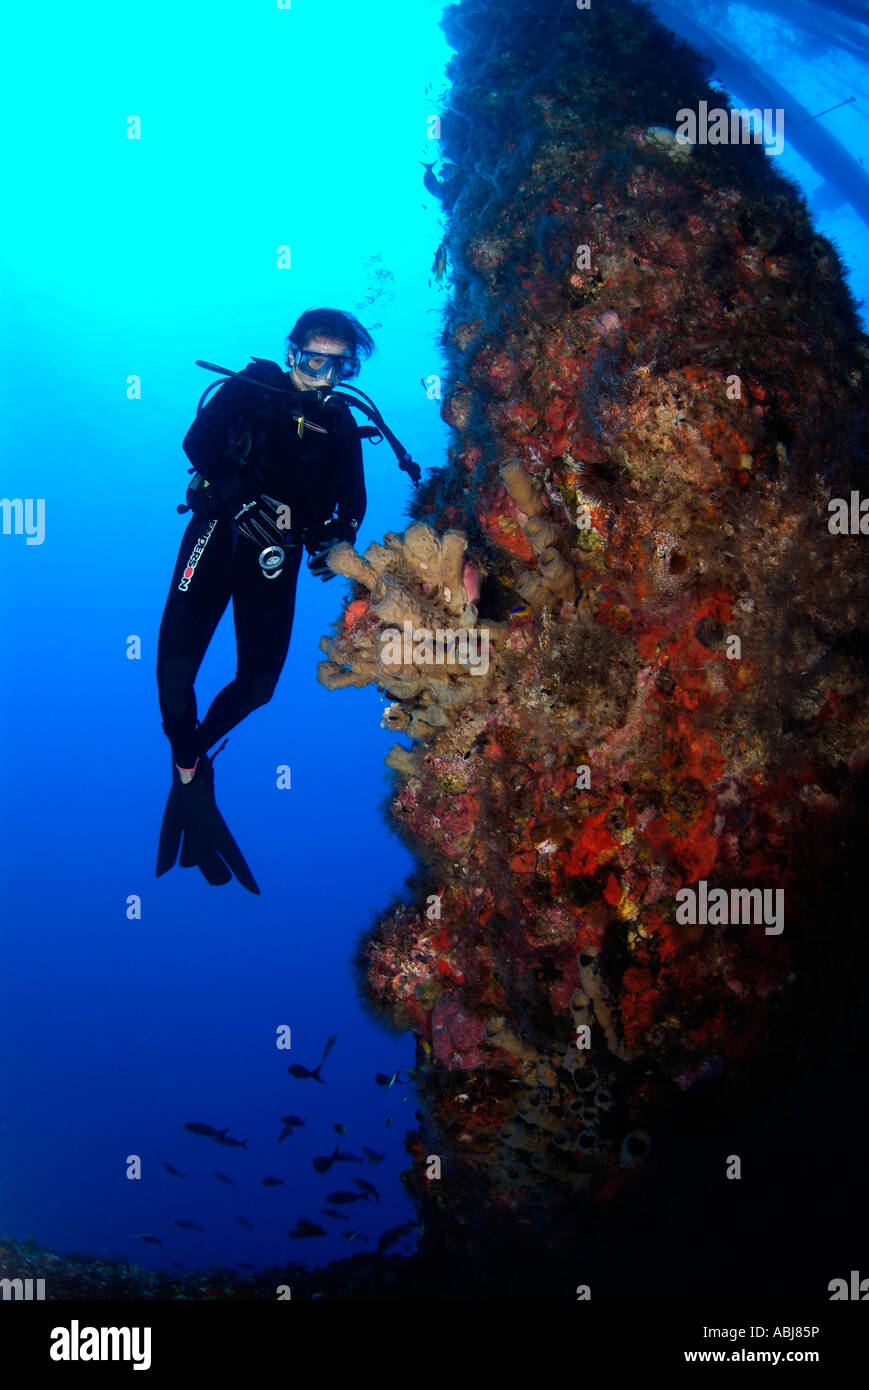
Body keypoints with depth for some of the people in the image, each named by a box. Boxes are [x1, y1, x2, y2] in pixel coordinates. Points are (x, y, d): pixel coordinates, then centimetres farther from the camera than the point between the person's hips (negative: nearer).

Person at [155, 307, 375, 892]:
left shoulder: (342, 422, 12)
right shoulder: (250, 388, 2)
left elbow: (353, 498, 11)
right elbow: (197, 441, -11)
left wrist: (337, 539, -11)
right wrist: (247, 498, -24)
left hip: (277, 553, 3)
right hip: (220, 529, -3)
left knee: (260, 680, -4)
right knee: (177, 654, -19)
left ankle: (194, 754, 22)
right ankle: (190, 779, -1)